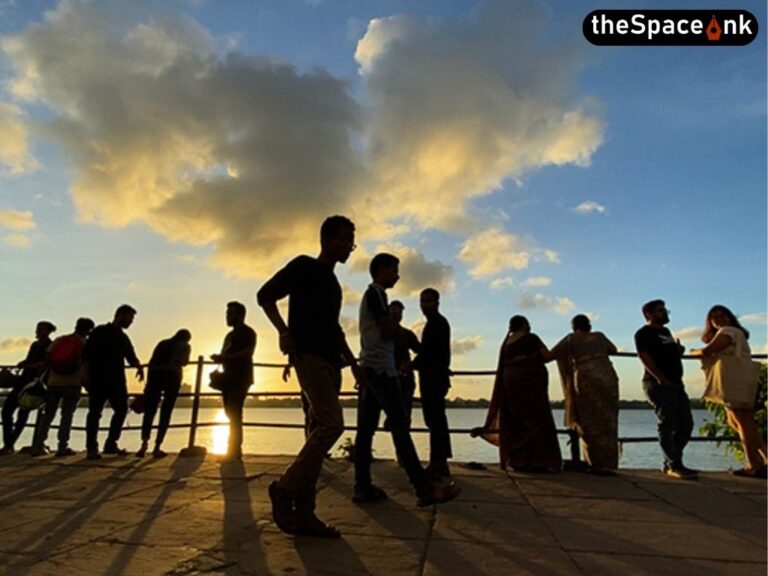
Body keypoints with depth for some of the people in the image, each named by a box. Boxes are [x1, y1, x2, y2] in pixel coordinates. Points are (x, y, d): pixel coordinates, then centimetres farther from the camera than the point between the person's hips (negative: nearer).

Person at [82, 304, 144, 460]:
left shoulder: (123, 337, 19)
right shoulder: (100, 331, 1)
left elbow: (130, 355, 13)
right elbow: (86, 353, -6)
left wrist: (138, 366, -8)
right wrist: (85, 373, -15)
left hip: (116, 380, 6)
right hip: (98, 379, -6)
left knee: (122, 409, 2)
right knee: (95, 412, -2)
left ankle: (111, 444, 10)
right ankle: (92, 448, 2)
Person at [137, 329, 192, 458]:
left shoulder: (162, 343, 25)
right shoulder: (184, 345, 15)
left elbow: (151, 362, 16)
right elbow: (183, 362, 1)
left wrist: (148, 382, 16)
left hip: (155, 374, 3)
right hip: (172, 375, -3)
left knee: (149, 411, 3)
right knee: (165, 413, 3)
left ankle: (144, 443, -16)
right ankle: (157, 447, -2)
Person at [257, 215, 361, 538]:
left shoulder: (332, 282, 24)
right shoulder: (304, 267, 1)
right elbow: (265, 295, -1)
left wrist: (352, 362, 23)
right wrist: (283, 331, -12)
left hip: (329, 361, 9)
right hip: (309, 356, -8)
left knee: (319, 432, 4)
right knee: (332, 424, -20)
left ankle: (302, 511, 8)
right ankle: (285, 488, -7)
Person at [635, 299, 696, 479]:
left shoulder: (666, 332, 23)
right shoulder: (644, 333, -4)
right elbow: (644, 356, -15)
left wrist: (679, 350, 7)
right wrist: (661, 378, -23)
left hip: (676, 383, 9)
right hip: (658, 384, -9)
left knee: (686, 424, 8)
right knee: (667, 425, -8)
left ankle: (669, 463, 16)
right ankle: (675, 466, -3)